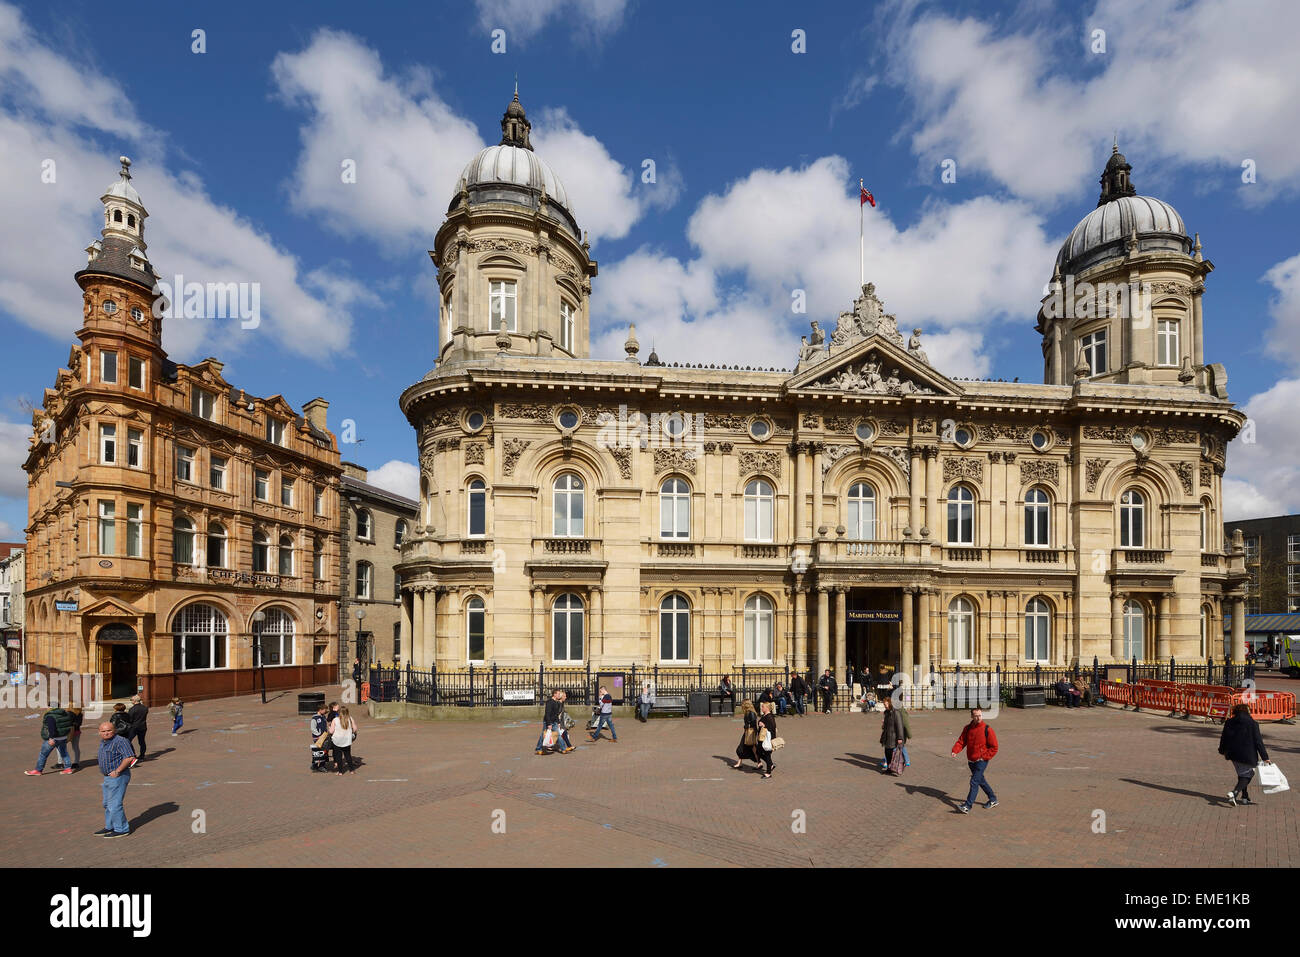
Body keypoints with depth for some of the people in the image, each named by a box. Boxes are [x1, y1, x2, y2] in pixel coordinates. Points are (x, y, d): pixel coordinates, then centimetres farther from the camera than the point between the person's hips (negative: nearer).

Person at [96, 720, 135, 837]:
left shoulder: (120, 741, -19)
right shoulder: (103, 742, 11)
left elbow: (129, 757, -26)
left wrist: (117, 771, -24)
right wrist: (106, 776, 20)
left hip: (118, 777, -10)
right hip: (107, 778, 10)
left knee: (115, 804, -7)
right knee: (107, 804, 19)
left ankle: (121, 829, 3)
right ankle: (109, 827, 33)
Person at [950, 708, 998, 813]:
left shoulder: (987, 729, -12)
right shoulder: (967, 728, 3)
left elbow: (994, 747, -7)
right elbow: (961, 741, 2)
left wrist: (984, 757, -12)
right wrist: (955, 750, -16)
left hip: (981, 761, -6)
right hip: (971, 760, 6)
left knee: (974, 782, -11)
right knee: (981, 781, 18)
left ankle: (967, 806, -12)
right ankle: (993, 799, 37)